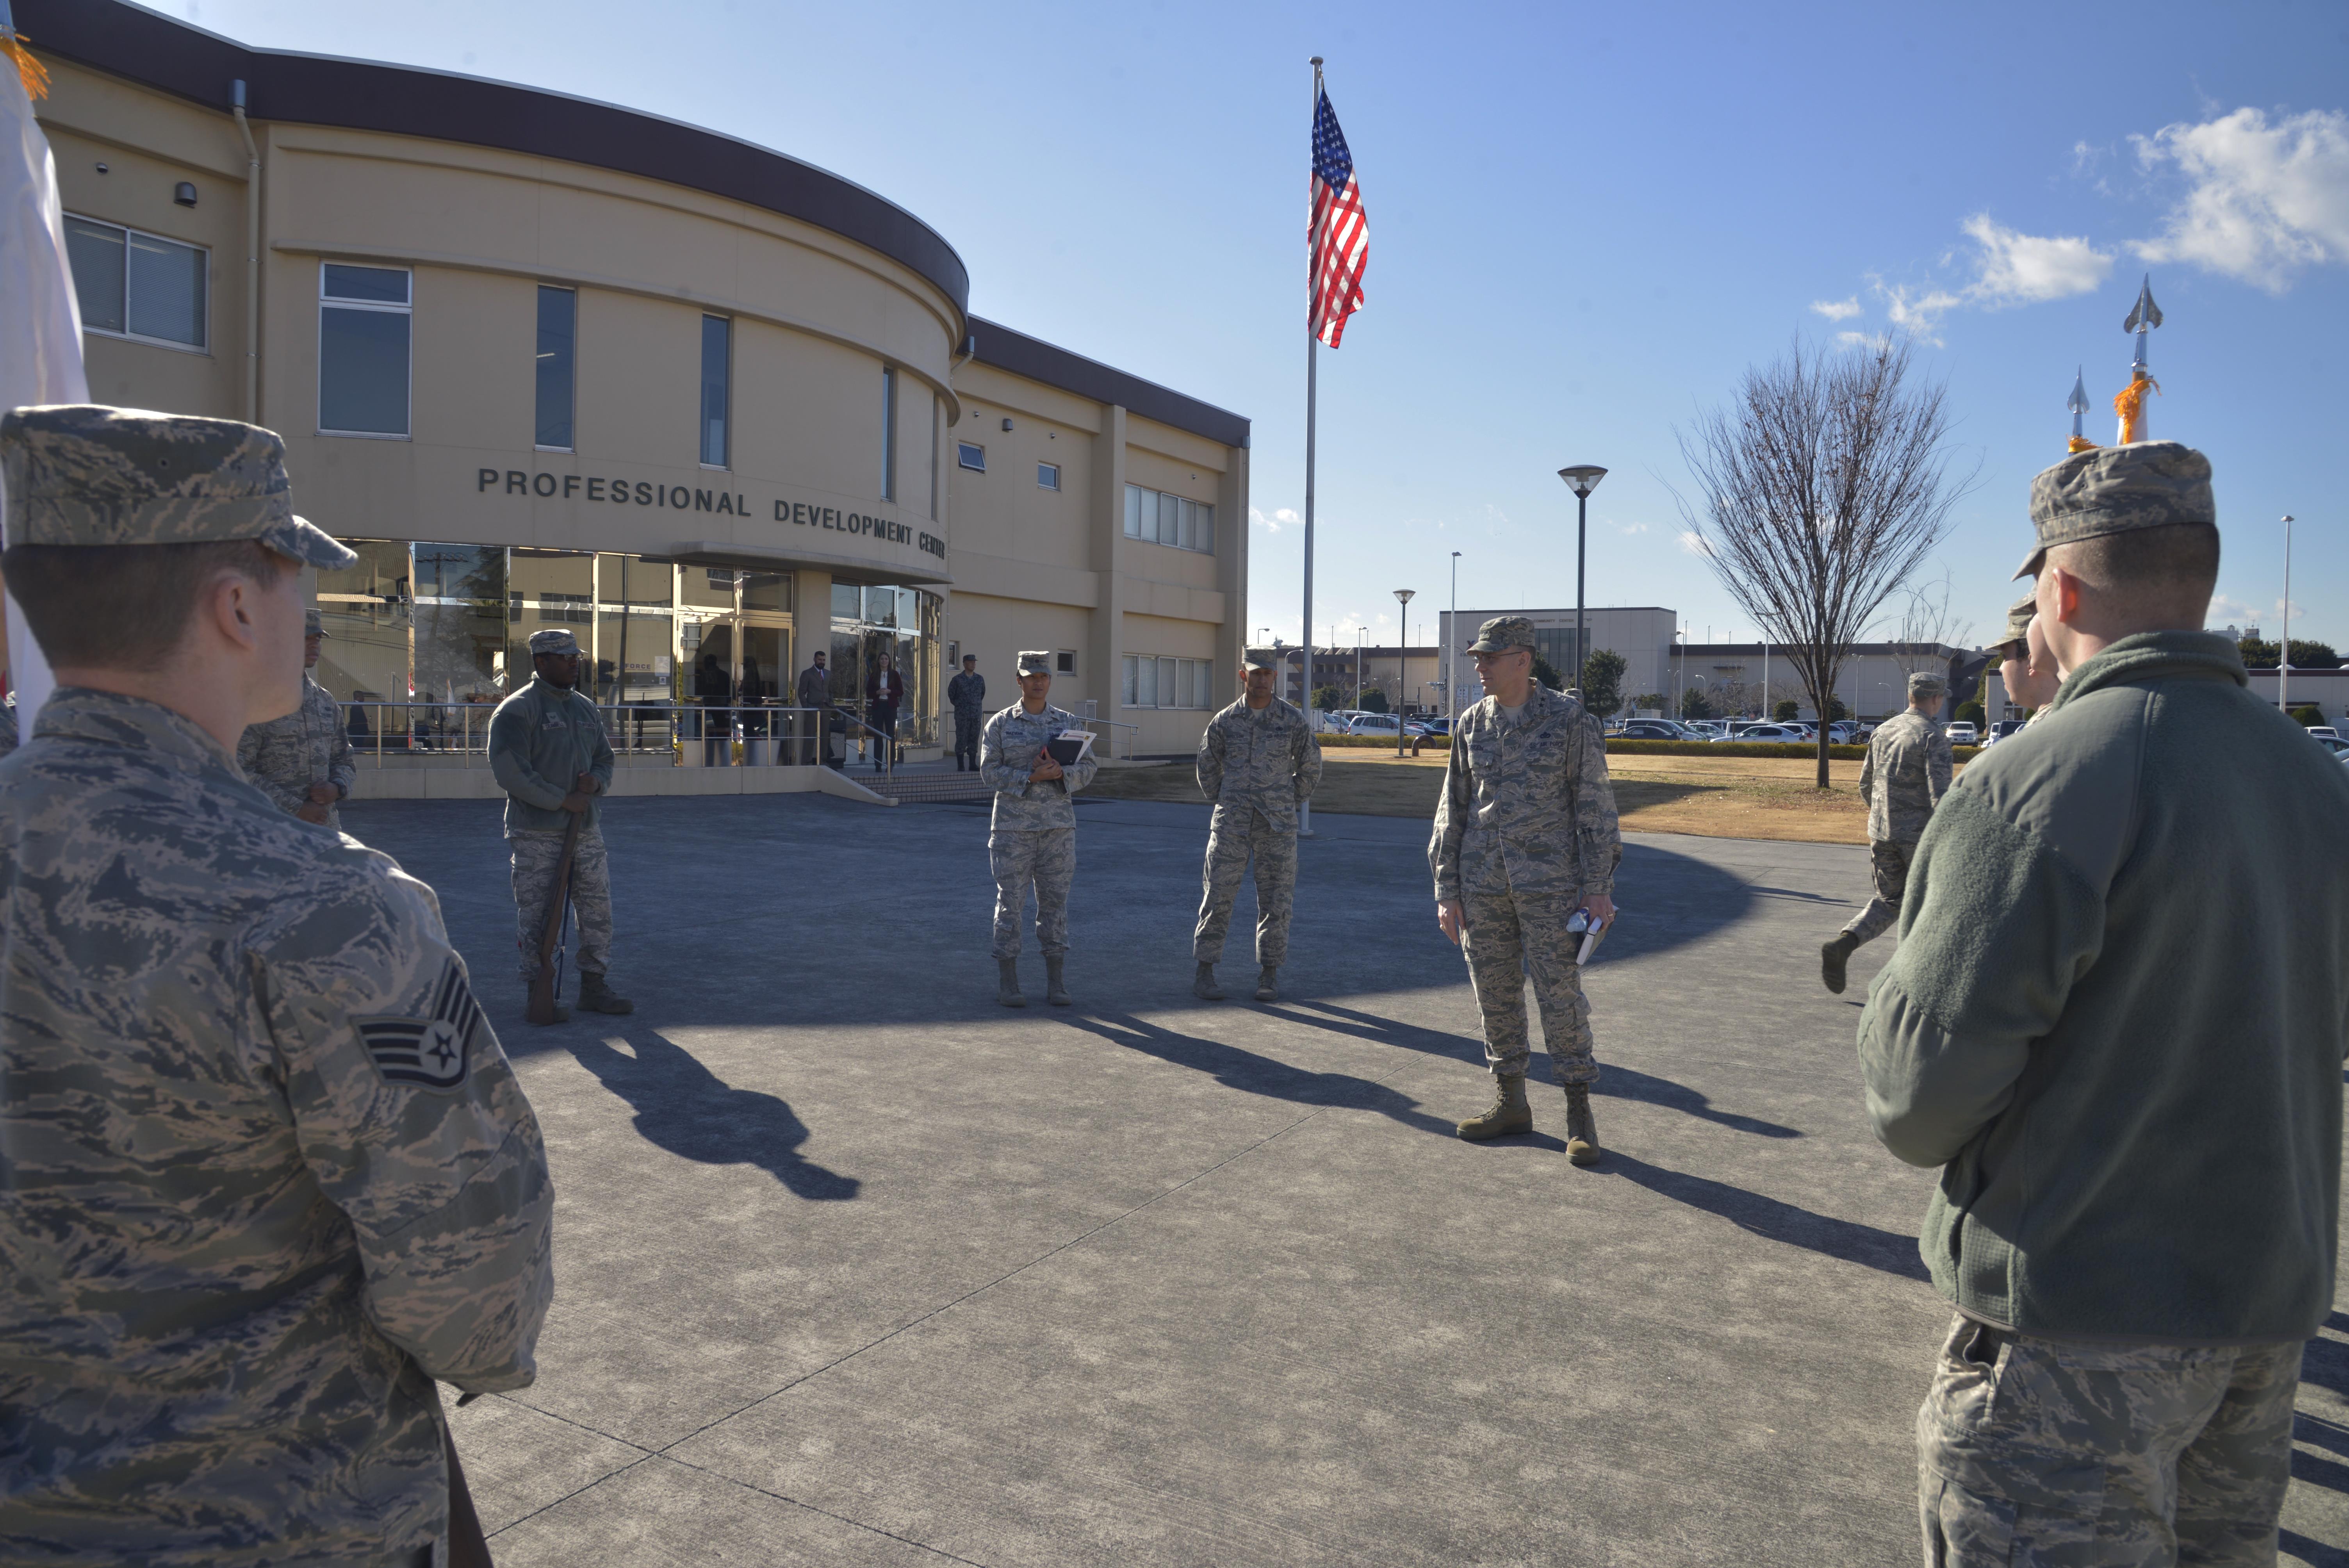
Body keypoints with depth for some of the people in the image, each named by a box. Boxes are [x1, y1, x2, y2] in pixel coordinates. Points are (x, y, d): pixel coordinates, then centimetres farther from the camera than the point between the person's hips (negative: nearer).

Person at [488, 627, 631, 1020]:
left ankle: (593, 987, 20)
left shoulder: (587, 708, 15)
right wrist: (564, 800, -16)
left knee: (598, 910, 9)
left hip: (586, 829, 7)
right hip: (536, 835, -7)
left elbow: (605, 759, 22)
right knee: (537, 916, -1)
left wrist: (596, 781, -2)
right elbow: (510, 771, -15)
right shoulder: (516, 711, -7)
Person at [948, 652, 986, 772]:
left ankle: (973, 765, 11)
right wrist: (957, 704, 9)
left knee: (974, 739, 5)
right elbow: (951, 694, 9)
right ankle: (960, 766, 1)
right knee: (961, 739, -3)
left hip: (976, 715, 3)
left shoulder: (980, 679, 8)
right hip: (962, 715, -3)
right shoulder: (957, 680, -2)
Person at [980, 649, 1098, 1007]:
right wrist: (1031, 777, -18)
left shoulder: (1068, 722, 7)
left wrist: (1060, 772, -18)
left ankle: (1057, 984, 11)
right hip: (1013, 826, -2)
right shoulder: (1000, 724, 1)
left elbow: (1088, 768, 2)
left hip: (1058, 825, 2)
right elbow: (990, 772, -6)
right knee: (1011, 901, 0)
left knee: (1055, 900, 4)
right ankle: (1007, 984, 8)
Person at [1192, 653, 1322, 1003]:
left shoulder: (1292, 720, 0)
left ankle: (1269, 975, 14)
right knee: (1217, 897, -1)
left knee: (1275, 901, 3)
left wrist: (1289, 803, 12)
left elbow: (1311, 766, 13)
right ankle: (1205, 973, 7)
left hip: (1277, 826, 0)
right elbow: (1208, 764, 19)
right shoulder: (1225, 721, 2)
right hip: (1232, 825, 0)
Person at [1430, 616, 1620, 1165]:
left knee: (1560, 993, -3)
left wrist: (1599, 885, -10)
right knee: (1495, 994, 9)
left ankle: (1579, 1115, 10)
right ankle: (1511, 1104, 23)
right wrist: (1446, 889, 4)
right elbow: (1453, 808, 8)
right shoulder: (1471, 724, 6)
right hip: (1483, 882, 4)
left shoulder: (1569, 719, -6)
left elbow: (1594, 804, -5)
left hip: (1549, 879, -4)